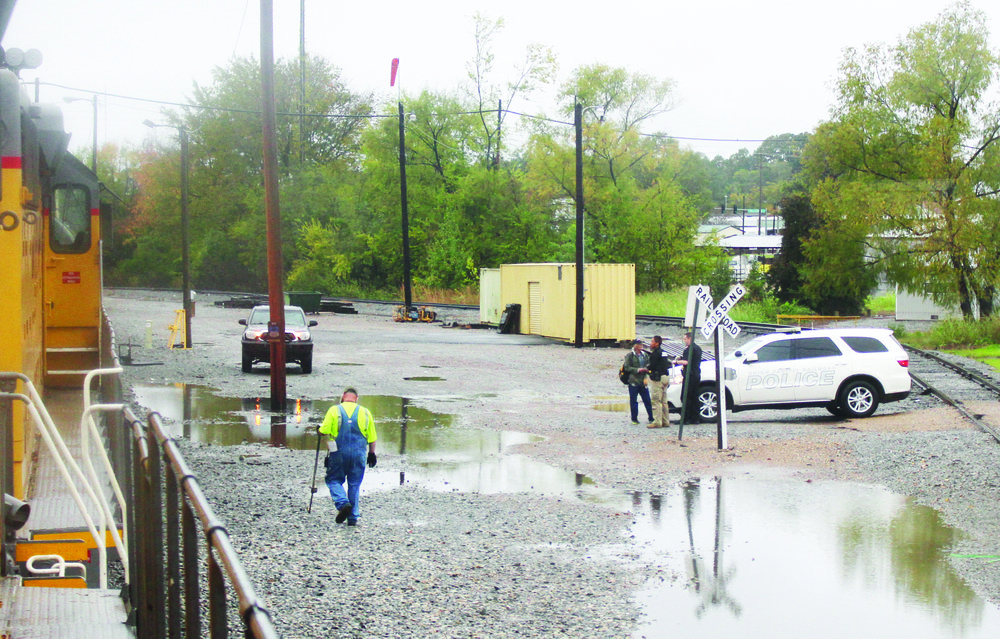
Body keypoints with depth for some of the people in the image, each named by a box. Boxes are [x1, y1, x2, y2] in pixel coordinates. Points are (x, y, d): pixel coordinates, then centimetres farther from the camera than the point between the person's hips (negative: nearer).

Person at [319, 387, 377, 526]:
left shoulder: (334, 410, -2)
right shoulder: (365, 412, 5)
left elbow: (323, 431, -6)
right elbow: (372, 437, 8)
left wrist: (319, 428, 17)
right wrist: (372, 454, 19)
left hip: (339, 452, -2)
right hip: (359, 454, 2)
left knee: (334, 480, 11)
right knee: (354, 484, 11)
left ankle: (342, 503, -16)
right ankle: (353, 518, 10)